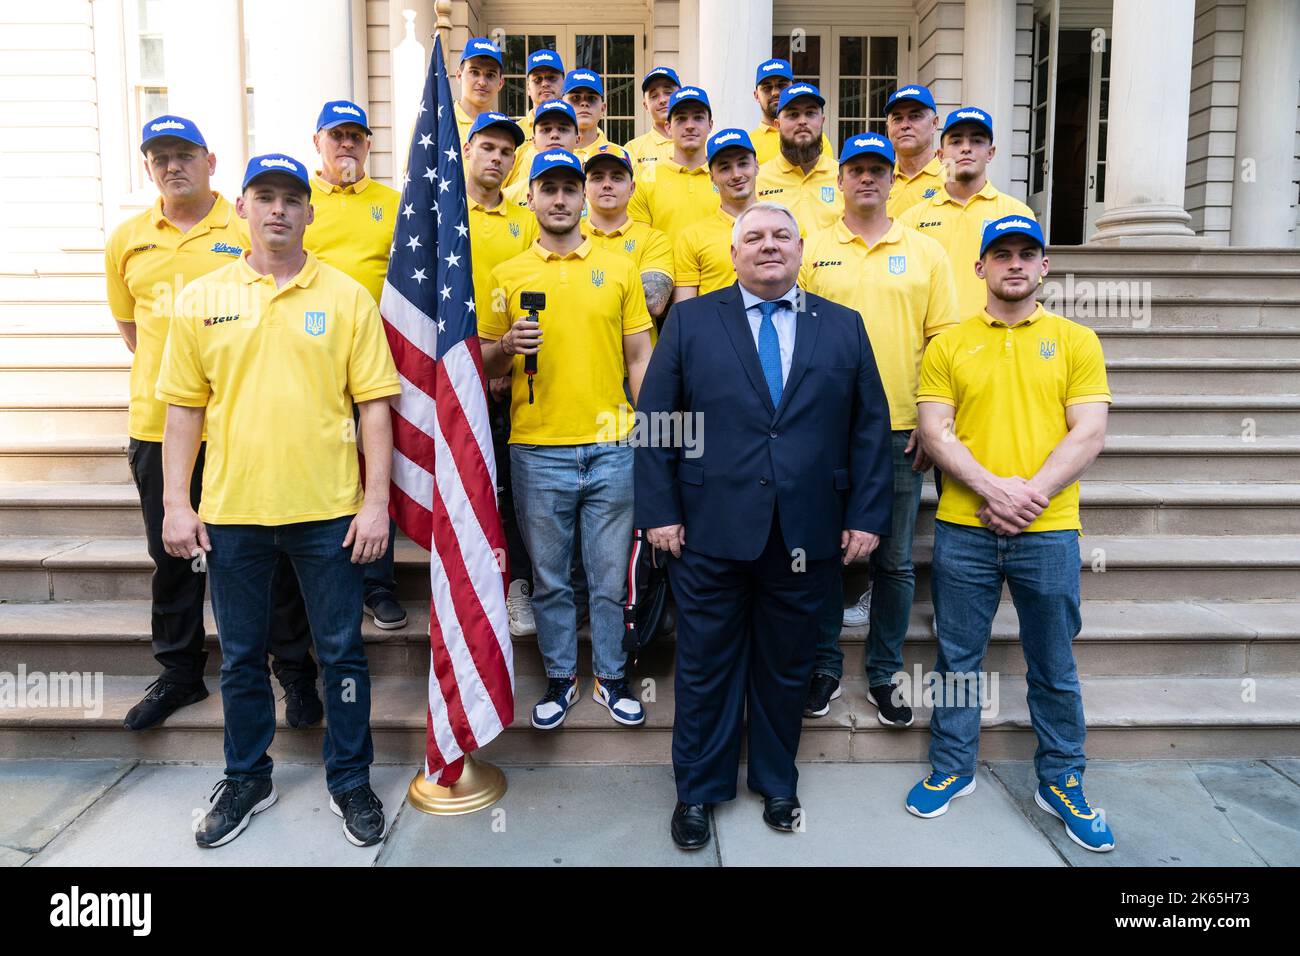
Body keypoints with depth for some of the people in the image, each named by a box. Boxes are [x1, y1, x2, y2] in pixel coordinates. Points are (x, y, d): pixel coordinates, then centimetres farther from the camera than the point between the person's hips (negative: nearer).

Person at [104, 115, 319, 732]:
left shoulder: (249, 230, -2)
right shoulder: (126, 240, 9)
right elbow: (129, 323, 20)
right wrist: (169, 375, 11)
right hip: (158, 424, 4)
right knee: (172, 553, 14)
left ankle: (295, 671, 19)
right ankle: (179, 674, 31)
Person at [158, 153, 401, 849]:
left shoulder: (346, 297, 0)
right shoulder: (202, 299, 6)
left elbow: (374, 404, -2)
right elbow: (184, 407, 7)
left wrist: (377, 501, -7)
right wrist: (176, 503, 2)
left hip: (328, 511, -2)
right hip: (231, 511, 2)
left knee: (341, 653, 8)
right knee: (241, 657, 15)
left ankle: (350, 782, 26)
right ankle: (247, 779, 35)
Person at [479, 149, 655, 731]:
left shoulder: (619, 269, 7)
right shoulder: (507, 275, 7)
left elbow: (640, 359, 7)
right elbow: (485, 366, 11)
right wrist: (507, 347, -11)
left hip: (611, 447, 0)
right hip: (537, 452, 0)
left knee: (610, 577, 8)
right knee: (550, 579, 10)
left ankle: (611, 678, 26)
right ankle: (559, 679, 27)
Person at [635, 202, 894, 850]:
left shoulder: (844, 327, 8)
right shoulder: (690, 320, 4)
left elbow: (870, 427, 6)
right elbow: (653, 421, 0)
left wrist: (867, 516, 0)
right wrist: (659, 511, -6)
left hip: (807, 536, 2)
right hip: (711, 530, -1)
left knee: (787, 668, 15)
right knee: (706, 668, 10)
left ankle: (776, 784, 36)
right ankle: (698, 791, 29)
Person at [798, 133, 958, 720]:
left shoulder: (925, 253, 8)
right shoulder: (810, 251, 6)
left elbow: (942, 341, 5)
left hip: (900, 431, 1)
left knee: (894, 561, 7)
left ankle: (883, 677, 22)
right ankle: (825, 668, 22)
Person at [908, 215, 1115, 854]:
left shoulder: (1076, 341, 5)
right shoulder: (948, 346, 5)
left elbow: (1090, 431, -3)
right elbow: (934, 430, -3)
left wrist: (1032, 491, -15)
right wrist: (990, 487, -16)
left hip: (1049, 530, 0)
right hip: (963, 528, 0)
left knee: (1054, 667, 11)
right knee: (959, 657, 11)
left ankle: (1061, 782, 28)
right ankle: (952, 769, 28)